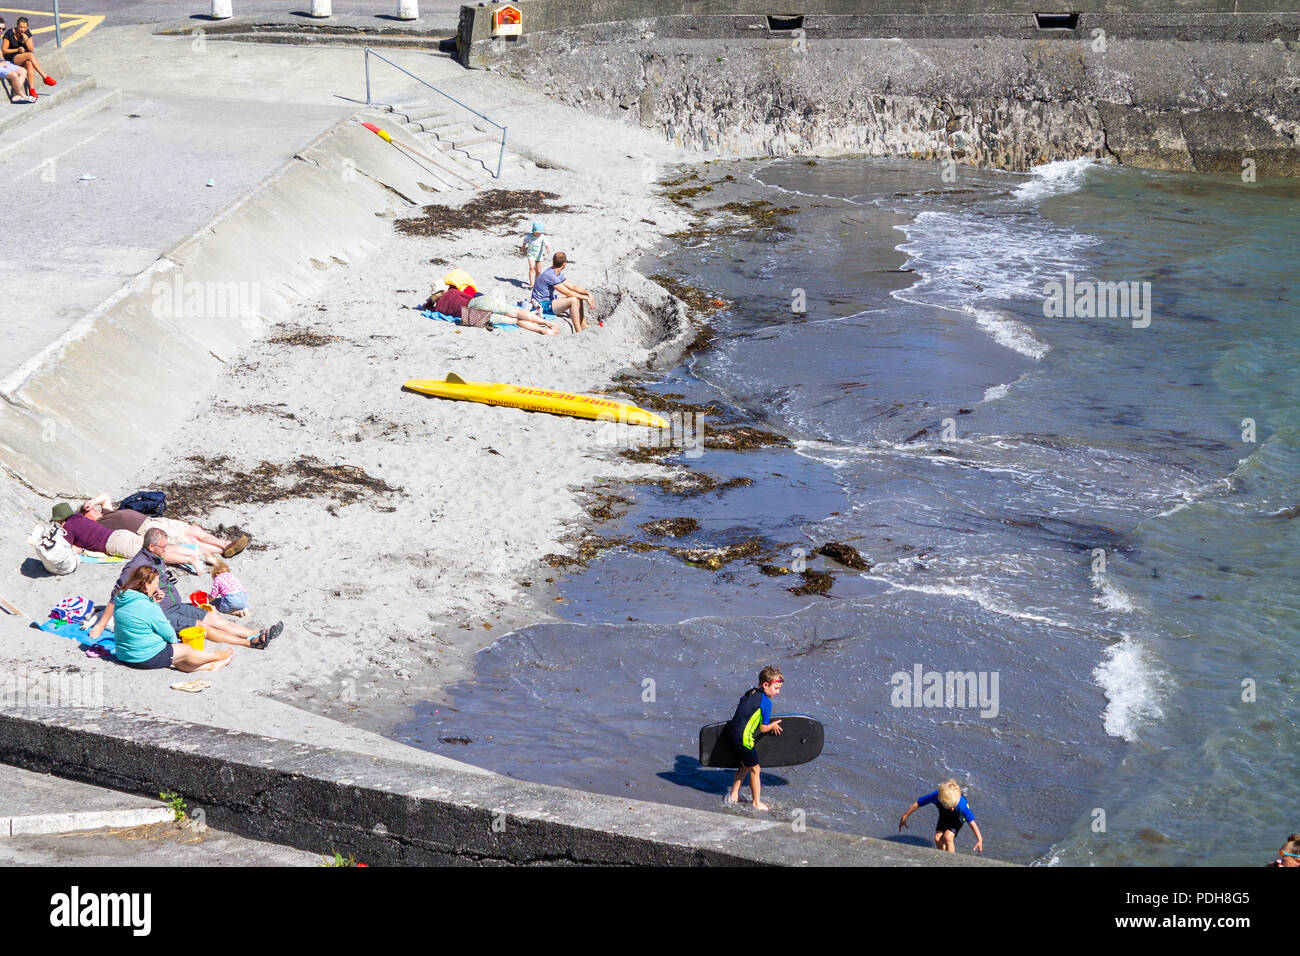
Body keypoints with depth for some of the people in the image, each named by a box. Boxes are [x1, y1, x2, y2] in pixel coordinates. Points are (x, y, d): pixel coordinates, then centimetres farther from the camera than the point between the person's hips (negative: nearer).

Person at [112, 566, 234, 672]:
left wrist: (152, 602, 1)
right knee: (186, 650, 14)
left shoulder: (119, 600, 0)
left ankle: (210, 665, 31)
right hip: (146, 658, -8)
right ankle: (218, 656, 34)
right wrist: (174, 641, 10)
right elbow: (168, 633, -13)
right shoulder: (148, 607, -26)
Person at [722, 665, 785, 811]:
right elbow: (763, 728, -11)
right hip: (744, 738, -9)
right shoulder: (766, 702, -14)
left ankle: (734, 795, 34)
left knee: (745, 765, 26)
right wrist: (773, 726, 11)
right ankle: (757, 803, 17)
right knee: (755, 769, 7)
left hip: (731, 732, 9)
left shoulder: (750, 692, 11)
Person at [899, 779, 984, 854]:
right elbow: (917, 804, -23)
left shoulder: (962, 804, -44)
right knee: (938, 838, -10)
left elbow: (971, 822, -32)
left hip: (958, 817, -3)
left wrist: (979, 839, -27)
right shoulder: (935, 796, -39)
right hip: (944, 816, 3)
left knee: (947, 837, -22)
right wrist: (904, 818, -13)